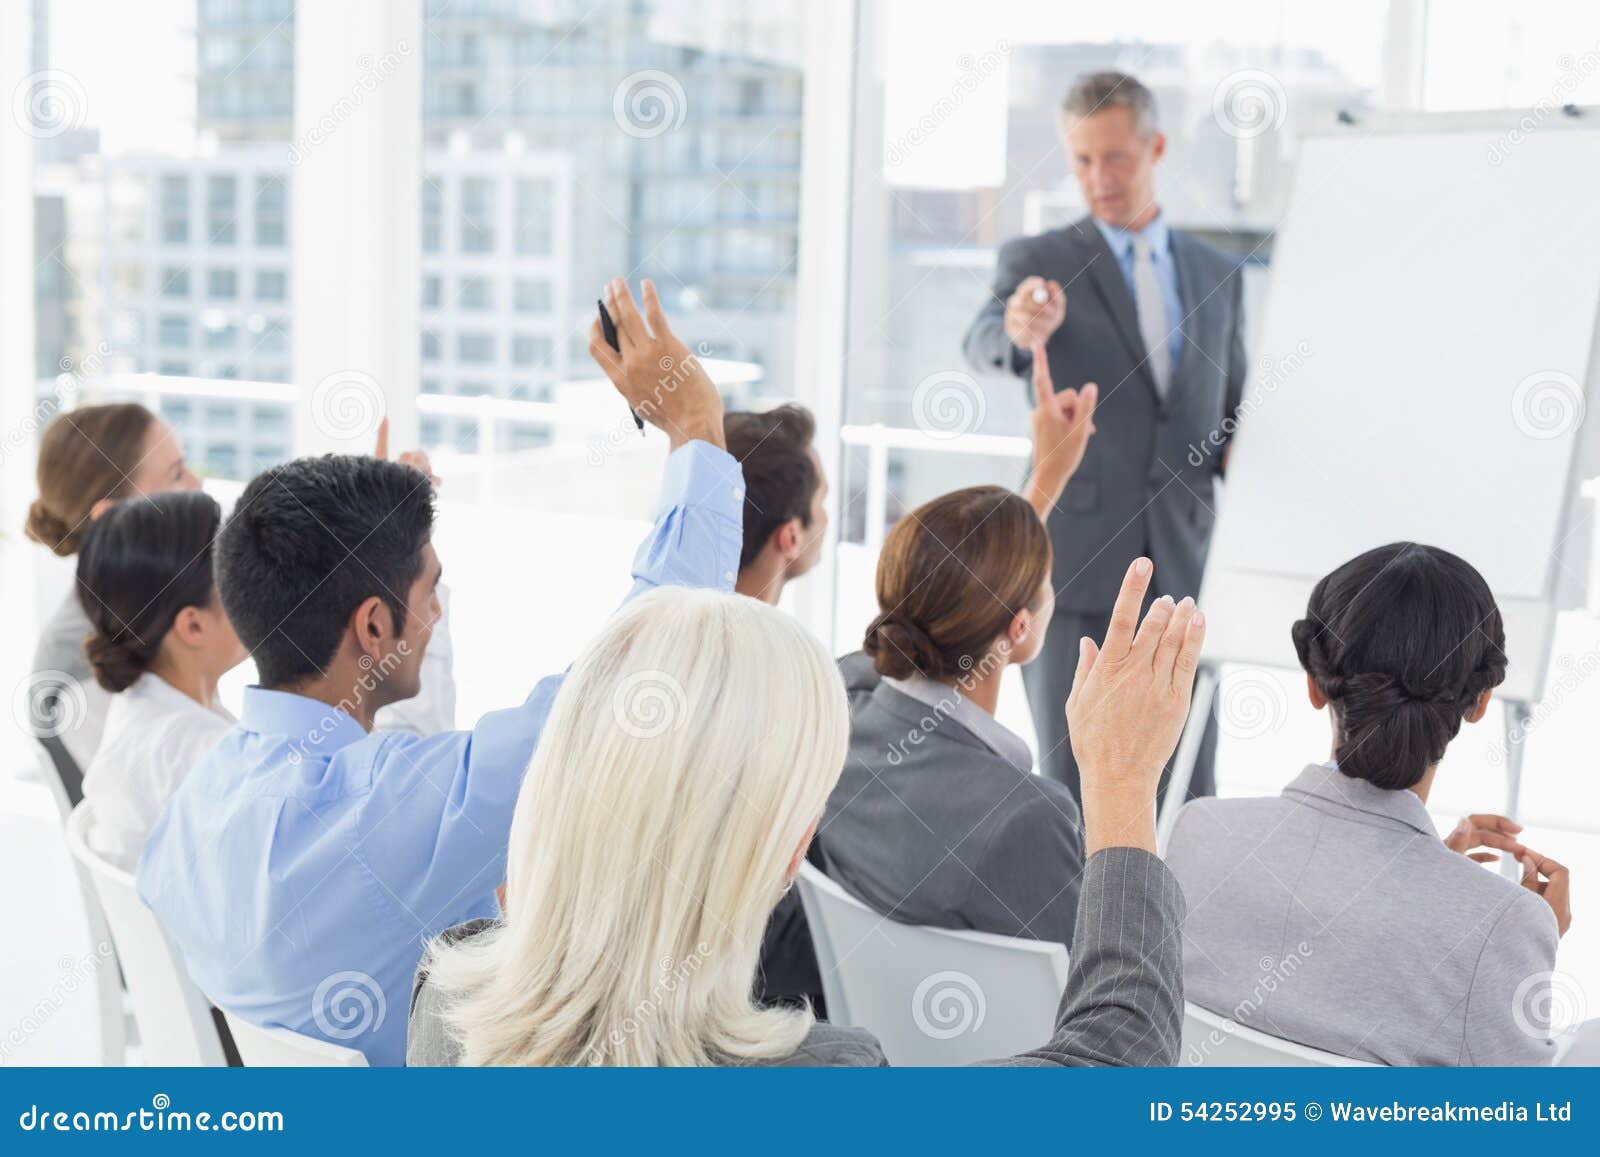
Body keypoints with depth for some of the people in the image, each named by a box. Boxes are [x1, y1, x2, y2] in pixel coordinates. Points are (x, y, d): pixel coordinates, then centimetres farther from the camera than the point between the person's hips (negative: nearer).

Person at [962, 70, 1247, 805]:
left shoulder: (1218, 275, 14)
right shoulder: (1038, 262, 2)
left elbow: (1234, 410, 20)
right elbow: (983, 346, -18)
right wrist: (1019, 332, -42)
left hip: (1184, 568, 3)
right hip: (1073, 565, -3)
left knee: (1187, 794, 5)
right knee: (1071, 790, -2)